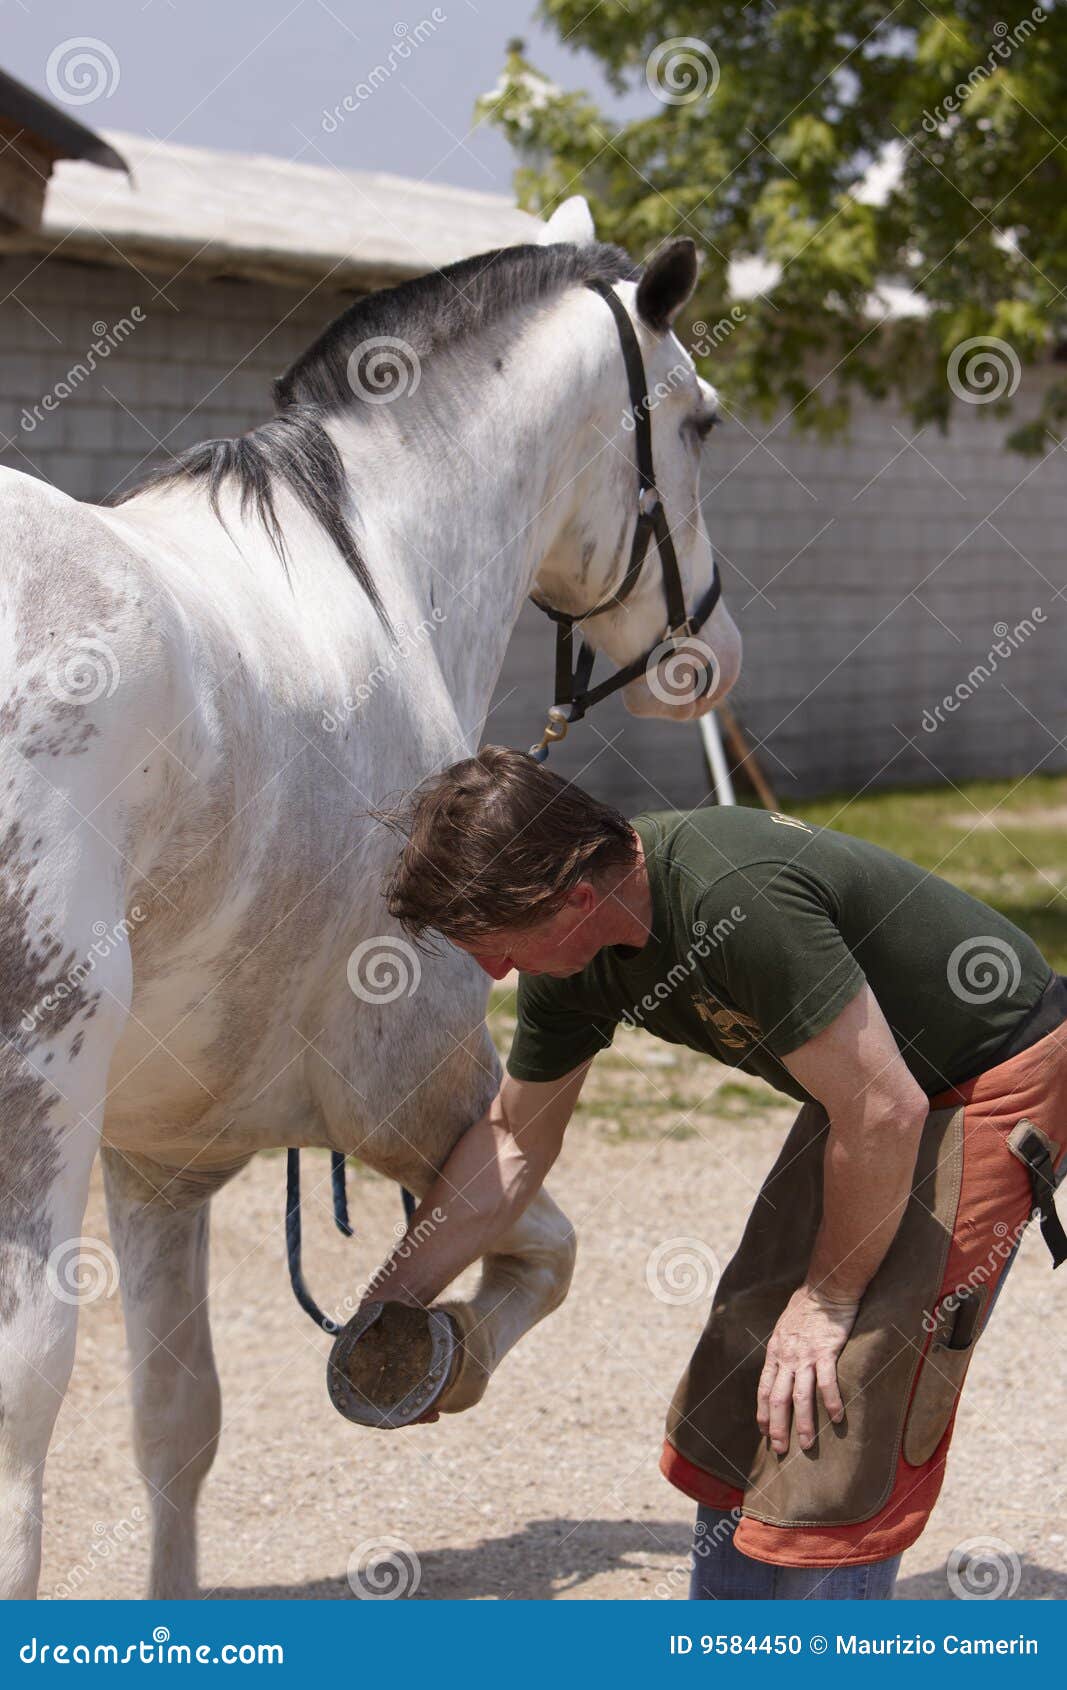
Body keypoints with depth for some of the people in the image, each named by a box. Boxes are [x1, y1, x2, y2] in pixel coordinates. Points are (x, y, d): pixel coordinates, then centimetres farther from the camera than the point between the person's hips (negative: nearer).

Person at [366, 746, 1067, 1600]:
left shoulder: (740, 900, -35)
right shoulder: (572, 957, -6)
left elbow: (884, 1114, -30)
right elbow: (514, 1139, 9)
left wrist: (830, 1298, -16)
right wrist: (387, 1309, 7)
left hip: (996, 1085, -9)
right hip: (871, 1078, 9)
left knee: (835, 1423, -12)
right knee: (736, 1398, 12)